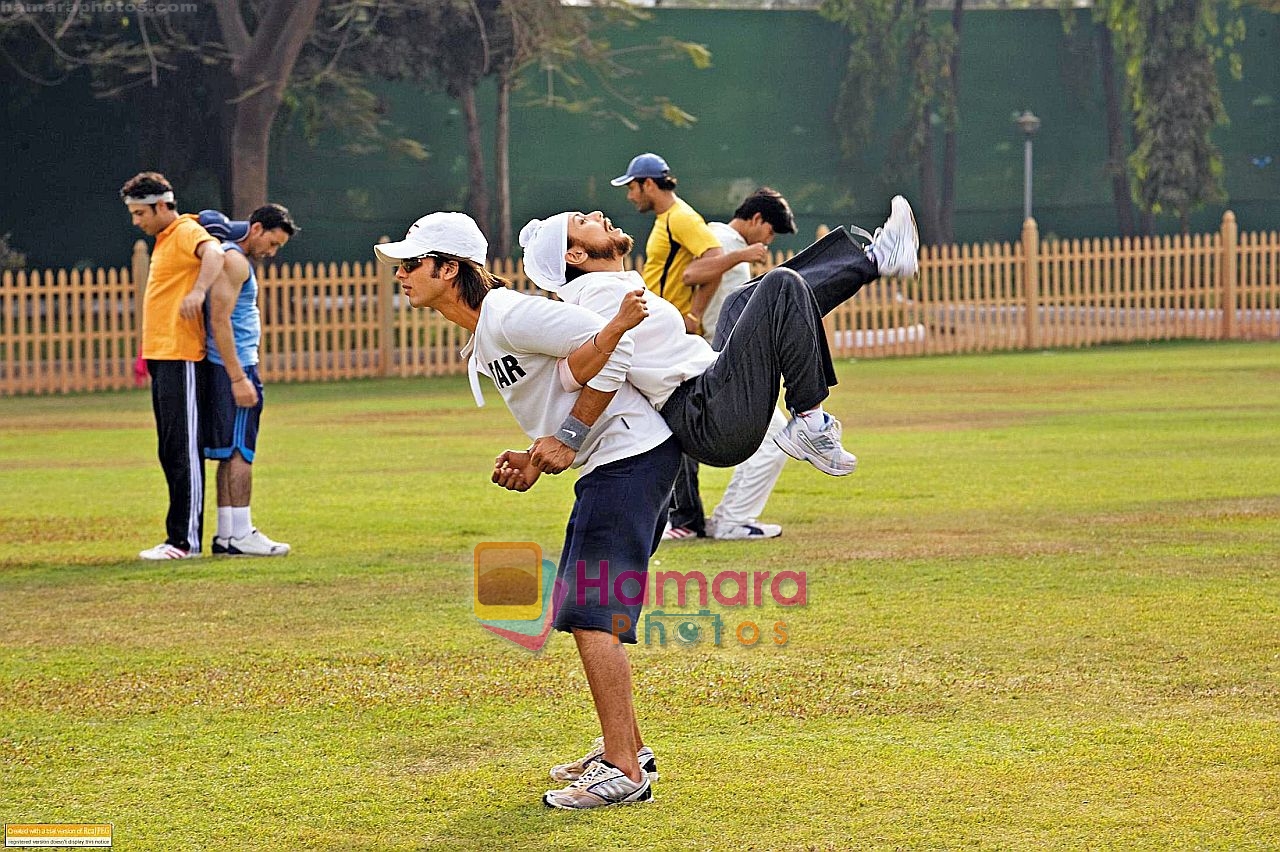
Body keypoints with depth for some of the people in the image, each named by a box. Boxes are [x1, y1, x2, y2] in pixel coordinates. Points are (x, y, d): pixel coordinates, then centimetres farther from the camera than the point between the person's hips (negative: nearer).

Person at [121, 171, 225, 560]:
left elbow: (213, 253, -32)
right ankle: (184, 536, 15)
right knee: (171, 451, 11)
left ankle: (184, 539, -9)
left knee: (183, 450, -9)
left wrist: (198, 291, -48)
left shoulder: (187, 232, -11)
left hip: (181, 358, -10)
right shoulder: (165, 239, 20)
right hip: (161, 356, 10)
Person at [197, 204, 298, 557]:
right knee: (239, 451, -9)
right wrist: (239, 378, -22)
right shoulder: (233, 261, -12)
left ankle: (226, 534, 11)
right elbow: (220, 321, -20)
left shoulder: (237, 260, 20)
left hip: (233, 368, 10)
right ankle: (241, 535, -9)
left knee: (230, 452, 9)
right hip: (235, 368, -10)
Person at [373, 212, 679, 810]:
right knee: (584, 609, 18)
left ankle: (622, 772, -11)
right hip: (608, 464, 11)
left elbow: (608, 349, -22)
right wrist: (536, 459, 5)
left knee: (590, 612, -12)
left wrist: (569, 436, -18)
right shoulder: (480, 341, 16)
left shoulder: (508, 315, -16)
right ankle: (628, 748, 26)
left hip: (631, 456, -11)